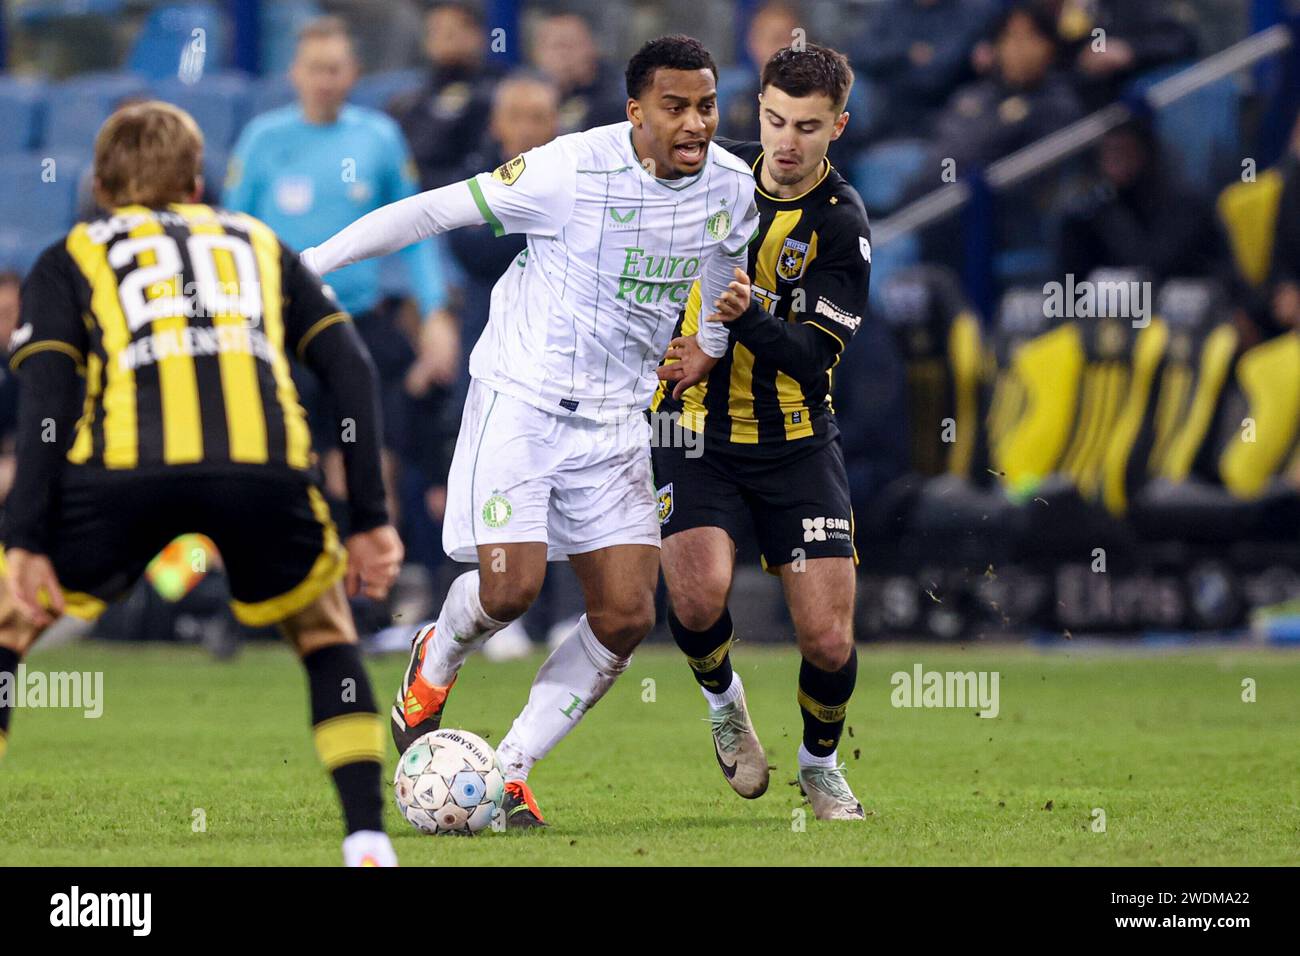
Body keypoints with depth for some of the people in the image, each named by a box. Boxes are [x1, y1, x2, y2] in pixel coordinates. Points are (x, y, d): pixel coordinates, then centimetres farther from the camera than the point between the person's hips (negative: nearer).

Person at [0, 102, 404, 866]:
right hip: (264, 462, 1)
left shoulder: (69, 259, 27)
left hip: (123, 468, -1)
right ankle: (368, 842, 15)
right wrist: (372, 518, 20)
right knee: (327, 635, 28)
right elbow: (351, 368, 21)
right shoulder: (260, 245, 33)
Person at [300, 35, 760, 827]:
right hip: (521, 398, -5)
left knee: (627, 615, -5)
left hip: (616, 420, 5)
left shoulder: (732, 188, -1)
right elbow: (436, 210, -9)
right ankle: (437, 660, 18)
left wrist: (716, 329, -4)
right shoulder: (572, 170, -17)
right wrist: (313, 261, -8)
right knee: (510, 588, -18)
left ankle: (510, 769, 9)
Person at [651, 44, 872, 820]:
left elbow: (813, 355, -19)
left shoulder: (842, 224, -11)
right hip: (696, 431, 1)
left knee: (829, 641, -8)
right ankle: (722, 698, 11)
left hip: (796, 445, -1)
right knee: (699, 596, -23)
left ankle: (821, 764, 24)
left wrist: (744, 318, -36)